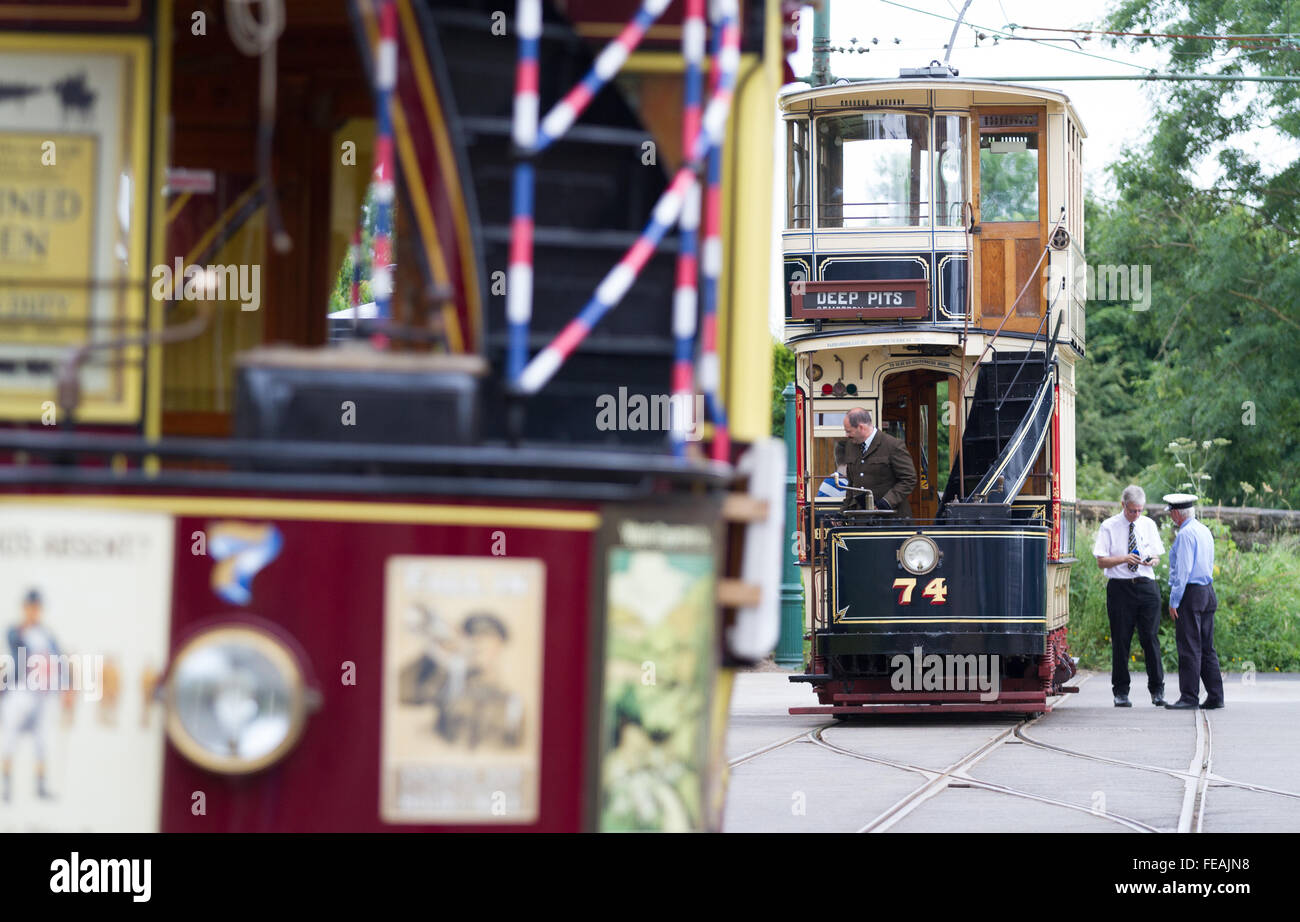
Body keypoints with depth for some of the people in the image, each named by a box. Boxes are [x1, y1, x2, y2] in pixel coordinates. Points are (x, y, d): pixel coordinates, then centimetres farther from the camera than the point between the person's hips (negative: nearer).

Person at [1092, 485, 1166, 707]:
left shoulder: (1148, 525, 12)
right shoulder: (1109, 527, 2)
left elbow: (1157, 557, 15)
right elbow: (1101, 561, -2)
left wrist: (1152, 560, -8)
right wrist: (1124, 559, -17)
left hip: (1146, 586, 2)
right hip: (1120, 587, -2)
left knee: (1150, 638, -2)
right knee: (1121, 641, 0)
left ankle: (1157, 691, 3)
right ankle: (1120, 692, 8)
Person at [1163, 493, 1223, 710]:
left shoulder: (1185, 534, -13)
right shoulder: (1204, 531, 16)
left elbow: (1183, 570, -18)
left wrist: (1174, 601, -15)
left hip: (1190, 594, -9)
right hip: (1208, 593, 9)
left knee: (1189, 648, -7)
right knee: (1207, 648, 11)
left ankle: (1189, 697, -7)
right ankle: (1215, 697, 11)